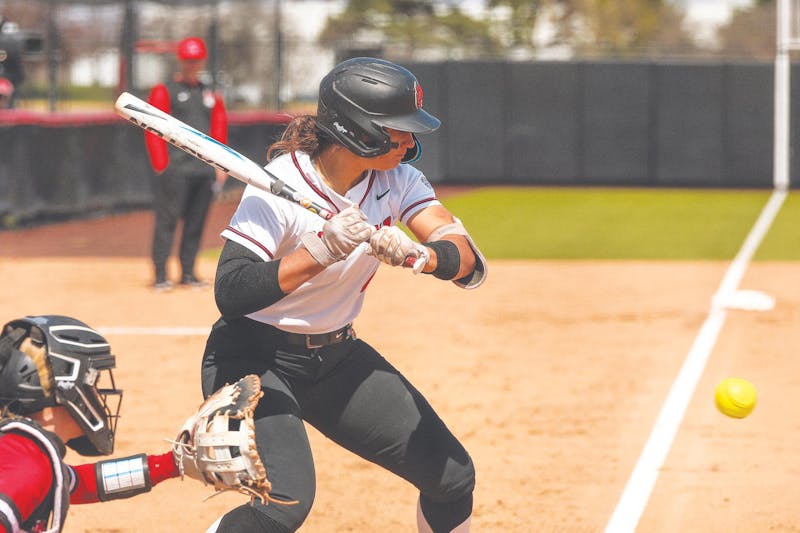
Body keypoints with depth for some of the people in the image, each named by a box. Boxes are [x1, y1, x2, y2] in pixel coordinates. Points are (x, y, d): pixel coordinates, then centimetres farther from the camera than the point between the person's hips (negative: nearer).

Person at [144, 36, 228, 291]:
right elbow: (153, 131, -5)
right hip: (175, 170, -5)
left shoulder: (211, 95, 18)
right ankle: (160, 275, -9)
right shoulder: (164, 92, 2)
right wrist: (161, 166, -12)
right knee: (167, 220, -9)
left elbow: (219, 133, 18)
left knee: (196, 222, 6)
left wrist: (221, 166, 9)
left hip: (205, 171, 5)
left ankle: (188, 273, 13)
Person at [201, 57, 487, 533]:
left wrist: (416, 255, -36)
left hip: (338, 358, 7)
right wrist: (323, 251, -41)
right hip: (253, 360, -7)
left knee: (453, 476, 3)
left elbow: (471, 263, -15)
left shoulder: (396, 179, -6)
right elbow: (231, 294, -32)